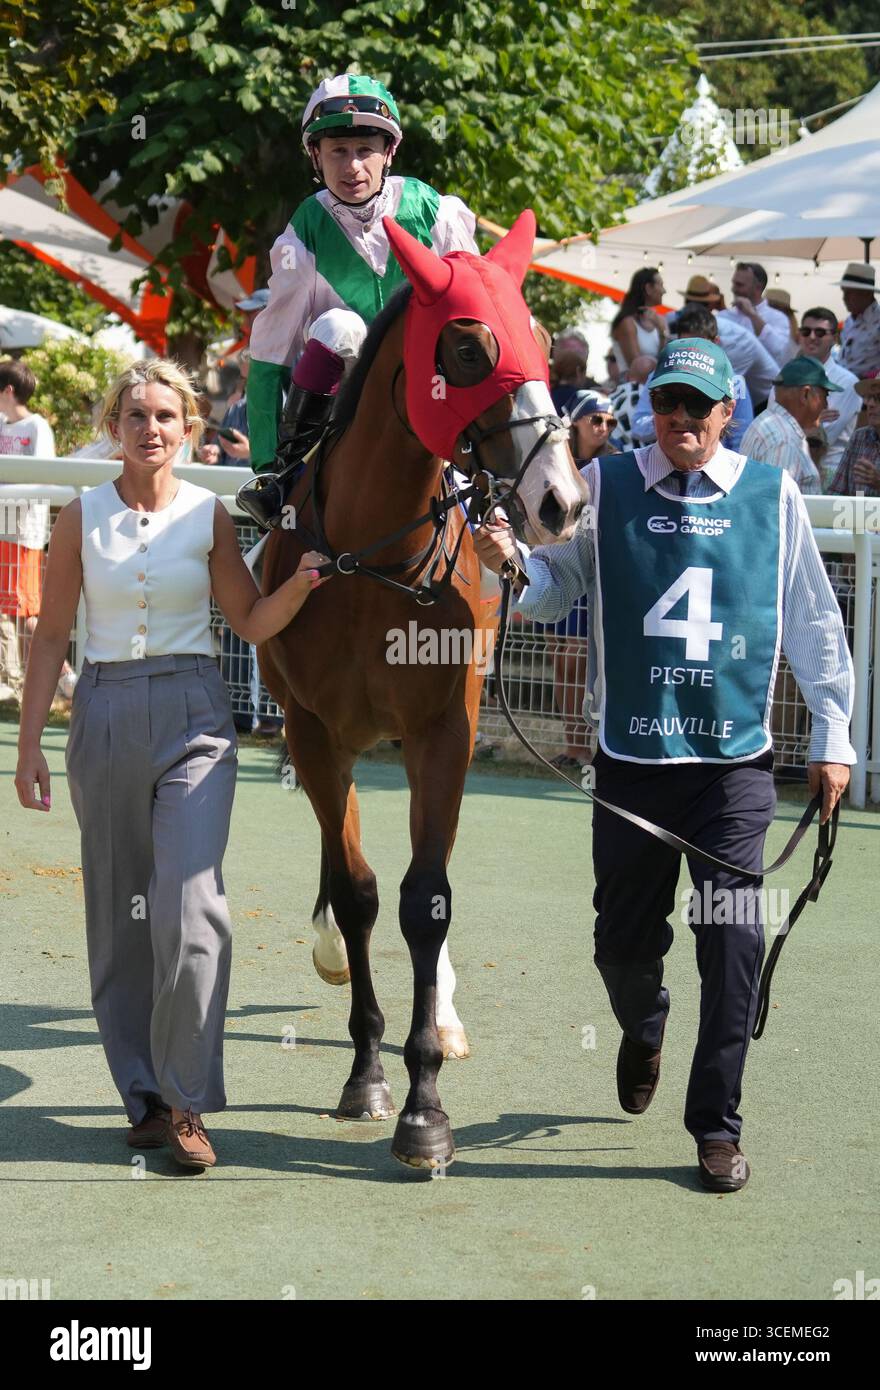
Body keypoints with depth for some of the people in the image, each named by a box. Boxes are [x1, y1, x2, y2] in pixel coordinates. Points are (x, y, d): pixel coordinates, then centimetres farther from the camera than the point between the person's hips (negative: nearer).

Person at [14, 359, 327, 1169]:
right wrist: (29, 742, 2)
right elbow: (52, 634, 5)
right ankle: (144, 1095, 19)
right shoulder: (82, 518, 2)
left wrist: (299, 586, -11)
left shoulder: (209, 516, 2)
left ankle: (186, 1100, -5)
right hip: (106, 713, 1)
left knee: (189, 904, -14)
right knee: (118, 912, 7)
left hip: (193, 714, -1)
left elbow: (252, 622, 9)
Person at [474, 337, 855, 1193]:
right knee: (623, 942, 9)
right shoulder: (605, 487, 2)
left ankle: (717, 1126, 5)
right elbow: (556, 586, 0)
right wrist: (511, 561, -22)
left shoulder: (772, 496, 3)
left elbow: (812, 623, 9)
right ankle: (643, 1031, 44)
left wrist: (832, 736, 10)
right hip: (632, 760, 1)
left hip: (734, 761, -1)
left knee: (733, 938, -8)